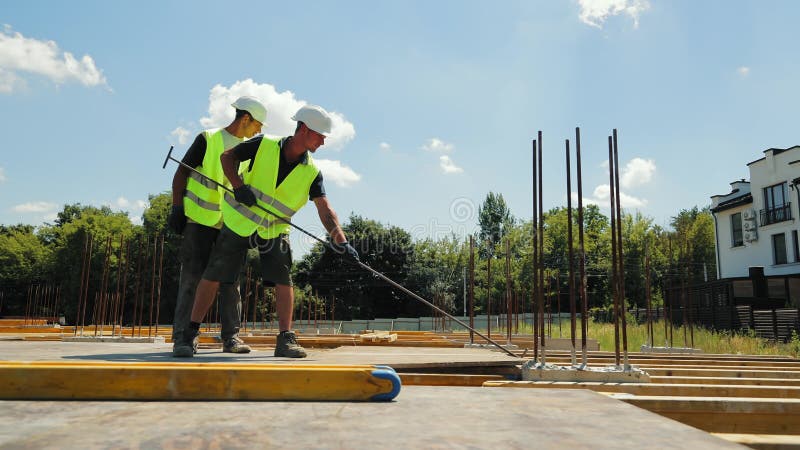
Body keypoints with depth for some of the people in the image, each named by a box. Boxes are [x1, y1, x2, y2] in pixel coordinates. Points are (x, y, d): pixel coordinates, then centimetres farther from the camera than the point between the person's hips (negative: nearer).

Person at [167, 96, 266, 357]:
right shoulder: (208, 139, -3)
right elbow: (181, 173, -1)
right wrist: (177, 208, -9)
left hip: (231, 224, 5)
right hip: (199, 220, -5)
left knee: (230, 278, 4)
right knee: (192, 277, -7)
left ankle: (231, 336, 10)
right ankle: (182, 337, -3)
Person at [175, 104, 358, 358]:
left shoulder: (312, 173, -9)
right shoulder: (264, 146, -13)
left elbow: (325, 209, -16)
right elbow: (227, 157, -2)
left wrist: (340, 241, -29)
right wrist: (238, 186, -19)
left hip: (275, 230, 2)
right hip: (239, 222, -1)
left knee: (283, 278, -11)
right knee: (213, 276, 0)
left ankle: (285, 339, -3)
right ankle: (191, 332, 16)